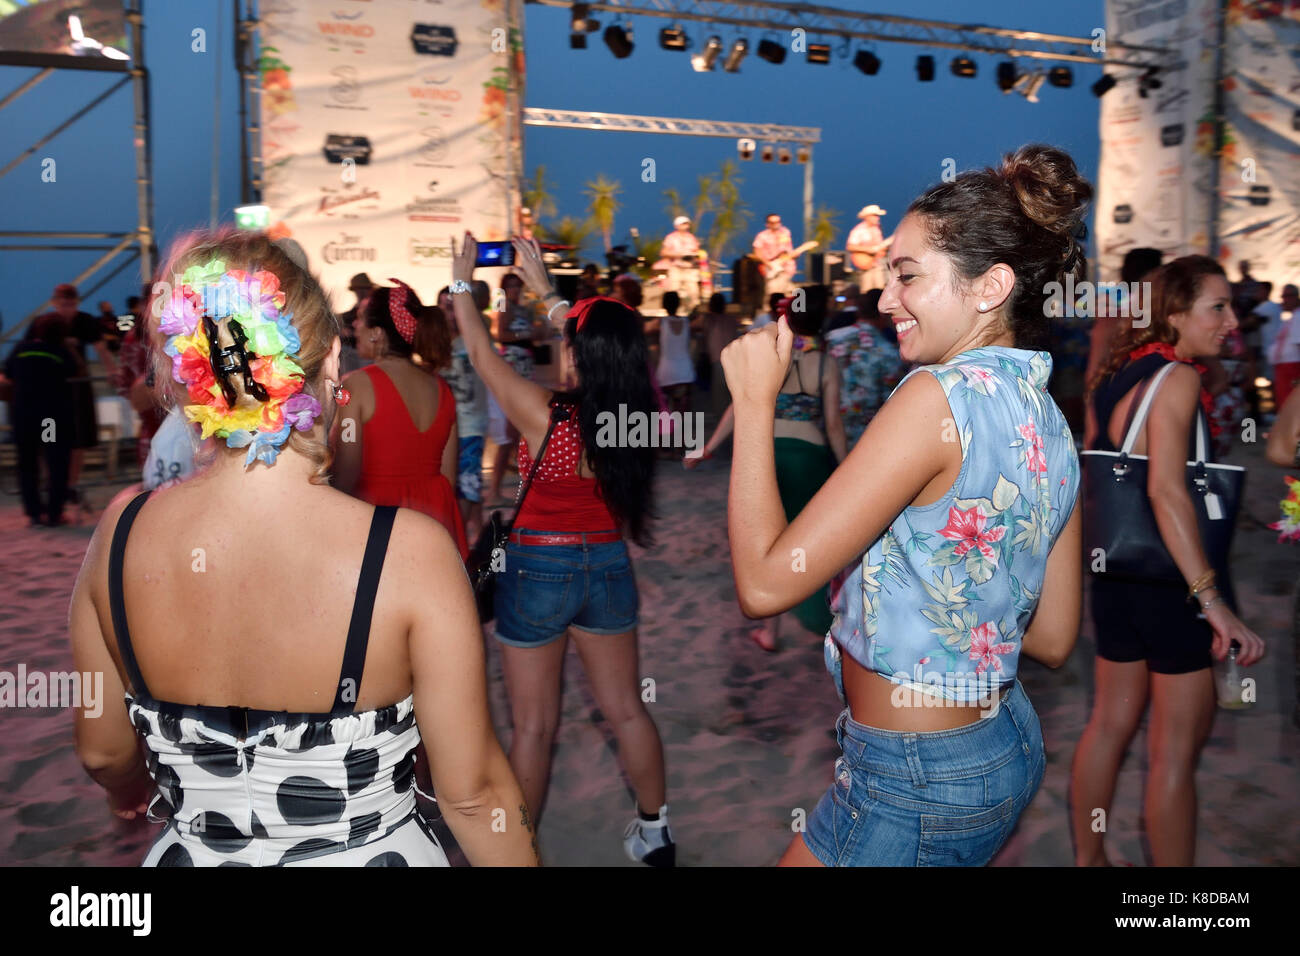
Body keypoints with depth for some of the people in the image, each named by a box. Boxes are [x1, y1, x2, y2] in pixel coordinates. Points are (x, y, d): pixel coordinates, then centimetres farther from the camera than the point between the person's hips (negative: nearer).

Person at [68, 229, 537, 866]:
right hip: (374, 852, -2)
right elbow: (472, 792, -17)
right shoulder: (412, 551, -26)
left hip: (191, 851, 2)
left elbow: (102, 752, 1)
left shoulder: (119, 533, -14)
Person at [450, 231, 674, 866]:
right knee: (625, 708, 19)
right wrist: (545, 290, 19)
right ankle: (655, 832, 33)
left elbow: (480, 352, -7)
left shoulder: (544, 414, -21)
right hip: (609, 566, 5)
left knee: (533, 725, 9)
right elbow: (604, 345, 9)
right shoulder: (637, 414, -9)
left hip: (539, 569, -4)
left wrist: (462, 282, 9)